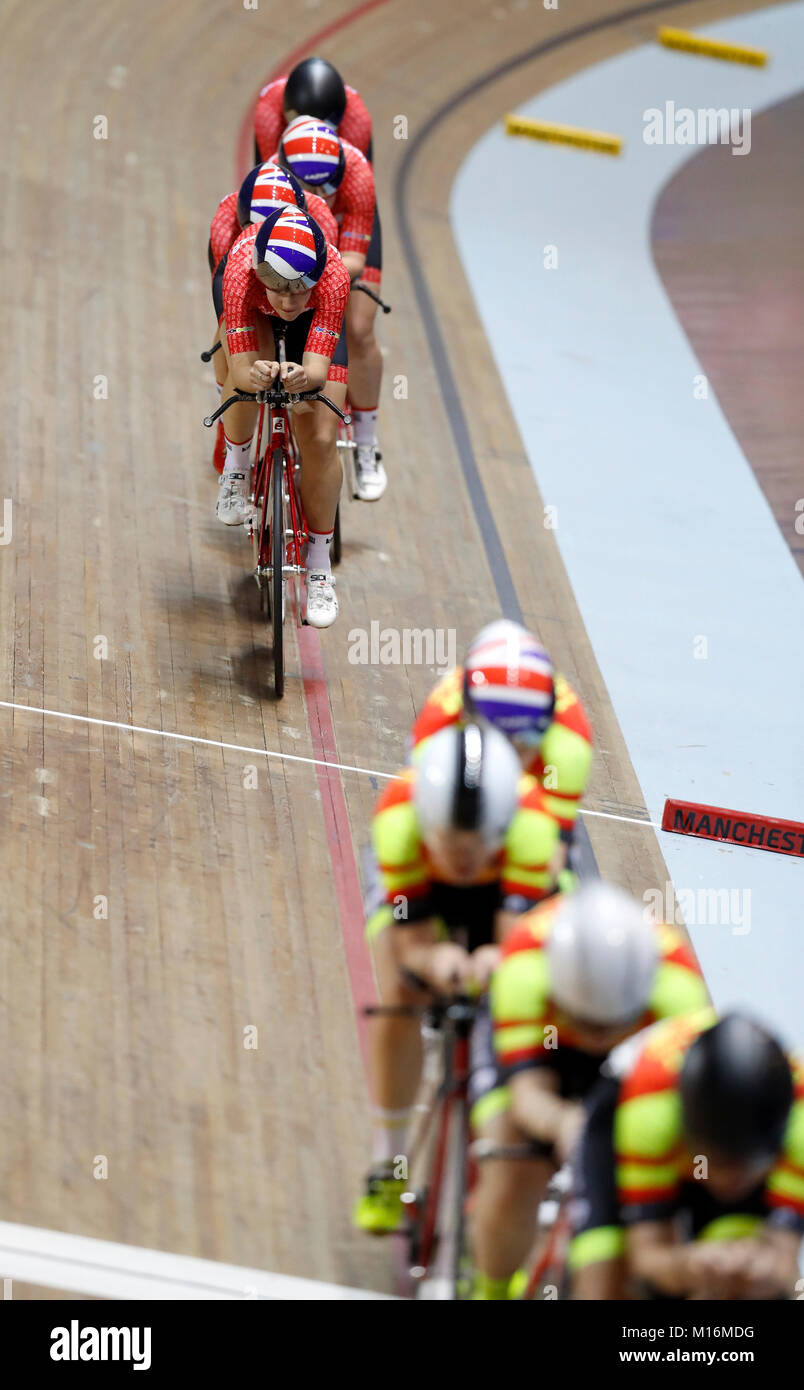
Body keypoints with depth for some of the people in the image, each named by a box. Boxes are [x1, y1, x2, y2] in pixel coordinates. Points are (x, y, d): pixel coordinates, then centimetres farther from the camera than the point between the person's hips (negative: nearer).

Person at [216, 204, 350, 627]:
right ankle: (237, 465, -4)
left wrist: (303, 376, -69)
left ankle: (319, 570, 5)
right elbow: (241, 368, -44)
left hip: (314, 318, 0)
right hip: (252, 311, 0)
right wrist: (253, 374, -67)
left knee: (320, 441, -10)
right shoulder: (242, 272, -43)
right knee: (251, 364, -34)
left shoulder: (333, 277, -43)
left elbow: (318, 369, -46)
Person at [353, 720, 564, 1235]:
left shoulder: (531, 820, -41)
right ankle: (388, 1165, -6)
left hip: (511, 889, 1)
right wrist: (436, 960, -58)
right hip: (422, 893, -1)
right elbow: (413, 940, -35)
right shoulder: (398, 817, -40)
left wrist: (496, 959, -65)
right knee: (399, 995, -22)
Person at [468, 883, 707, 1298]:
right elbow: (528, 1090, -42)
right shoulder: (524, 971, -42)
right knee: (512, 1184, -19)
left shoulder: (679, 985, -39)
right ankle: (491, 1291, 9)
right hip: (528, 1035, -1)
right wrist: (560, 1121, -66)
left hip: (637, 1054, 1)